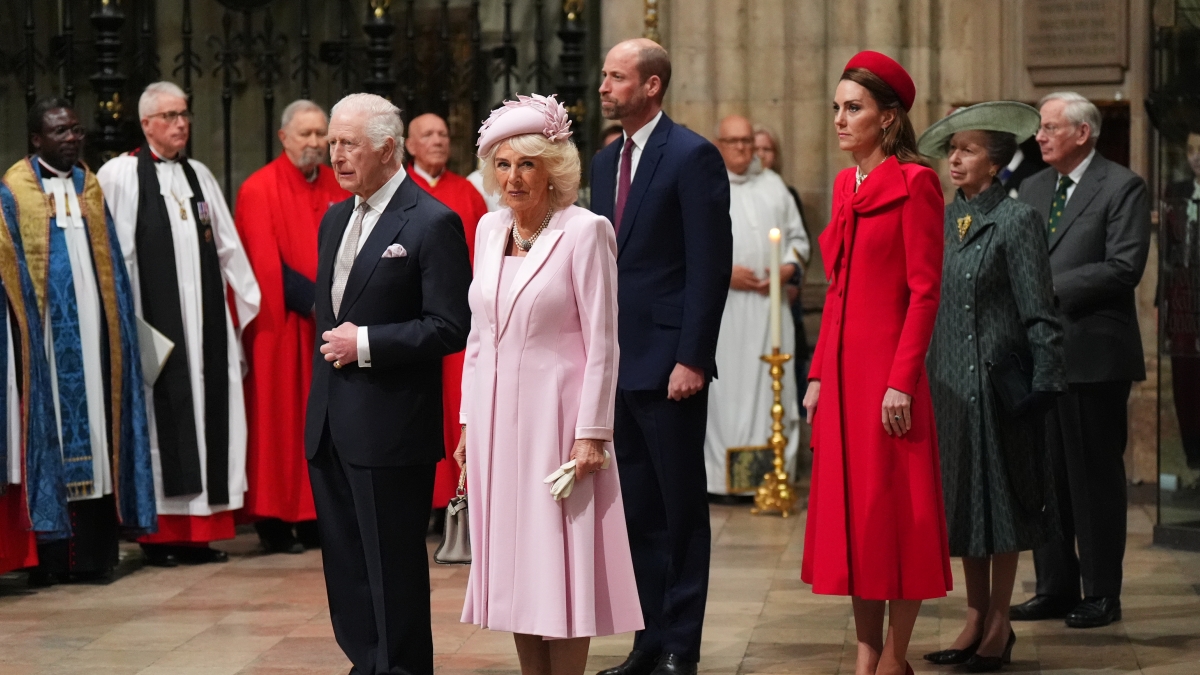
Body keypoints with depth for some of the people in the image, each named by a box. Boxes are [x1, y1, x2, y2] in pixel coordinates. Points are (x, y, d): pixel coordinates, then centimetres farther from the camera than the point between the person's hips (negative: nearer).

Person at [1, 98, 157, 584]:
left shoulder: (90, 186, 14)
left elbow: (112, 263, 14)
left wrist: (119, 323, 4)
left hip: (93, 328, 4)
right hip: (47, 330, -4)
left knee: (96, 431, 1)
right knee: (49, 435, -4)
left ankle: (93, 552, 3)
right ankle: (51, 556, -1)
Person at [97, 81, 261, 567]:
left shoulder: (199, 176, 15)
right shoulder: (119, 175, -1)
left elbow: (228, 248, 16)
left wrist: (250, 306, 12)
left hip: (205, 323, 5)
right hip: (152, 321, -5)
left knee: (206, 414, 5)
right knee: (161, 417, -2)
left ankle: (200, 530, 11)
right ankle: (159, 533, 4)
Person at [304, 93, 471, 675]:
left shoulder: (433, 223, -11)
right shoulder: (335, 219, 15)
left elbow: (450, 327, -15)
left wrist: (365, 343, -16)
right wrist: (330, 343, 10)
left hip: (390, 427, -8)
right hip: (331, 424, 8)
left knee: (393, 567, 0)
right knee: (345, 562, 12)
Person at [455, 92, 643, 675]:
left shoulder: (585, 232, -9)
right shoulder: (490, 230, 10)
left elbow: (601, 342, -10)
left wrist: (591, 433, -14)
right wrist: (468, 422, 12)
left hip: (556, 413, -6)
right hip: (496, 415, 6)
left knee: (561, 559, -2)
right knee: (511, 562, 8)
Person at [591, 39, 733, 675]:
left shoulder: (693, 156, -9)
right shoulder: (605, 162, 14)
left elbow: (711, 264, -13)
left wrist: (691, 358, -17)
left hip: (669, 363, -7)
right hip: (615, 362, 7)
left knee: (682, 510, 1)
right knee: (637, 511, 11)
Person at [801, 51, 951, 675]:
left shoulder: (914, 183, -9)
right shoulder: (846, 185, 14)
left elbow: (924, 291, -13)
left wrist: (902, 382, -18)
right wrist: (819, 374, 12)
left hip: (887, 373, -8)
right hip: (842, 368, 8)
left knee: (893, 515, -1)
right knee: (848, 512, 10)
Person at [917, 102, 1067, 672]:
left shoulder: (1017, 220, -8)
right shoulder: (946, 219, 10)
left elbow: (1038, 311, -10)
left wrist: (1043, 383, -15)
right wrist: (920, 378, 11)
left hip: (995, 379, -6)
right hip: (948, 379, 6)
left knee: (997, 496, 1)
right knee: (961, 498, 10)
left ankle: (999, 625, 10)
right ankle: (975, 619, 19)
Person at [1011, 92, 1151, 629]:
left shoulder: (1122, 188, -6)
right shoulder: (1033, 188, 15)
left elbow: (1125, 267, -15)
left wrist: (1052, 286, -17)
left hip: (1094, 354, -6)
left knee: (1095, 477, 0)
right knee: (1047, 474, 10)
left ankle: (1102, 594, 8)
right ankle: (1055, 588, 18)